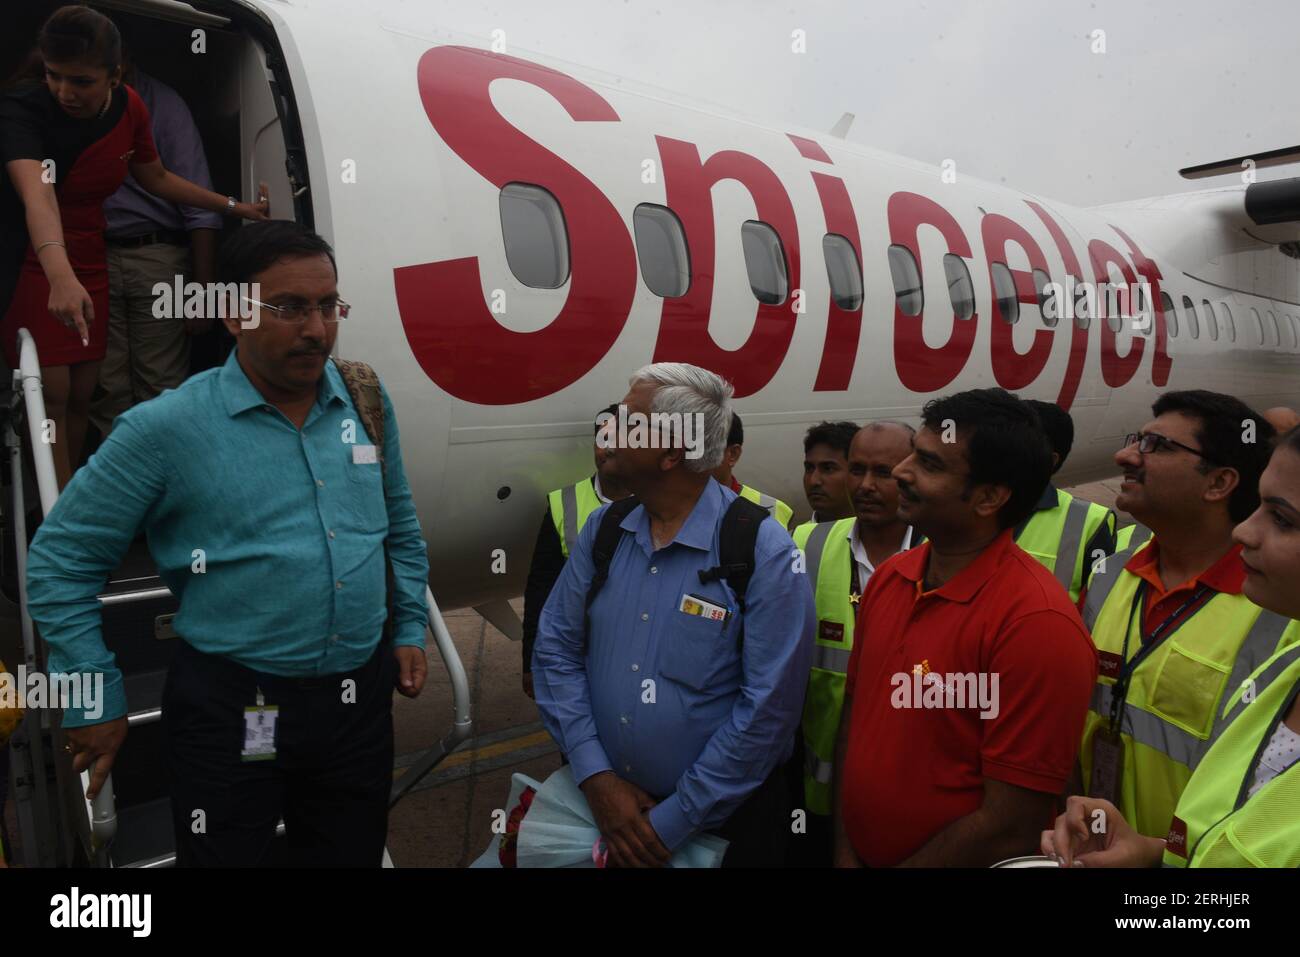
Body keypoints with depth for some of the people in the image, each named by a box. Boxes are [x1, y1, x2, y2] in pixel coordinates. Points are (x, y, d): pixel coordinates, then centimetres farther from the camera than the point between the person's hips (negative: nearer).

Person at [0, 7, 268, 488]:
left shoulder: (129, 107, -6)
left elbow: (156, 178, 12)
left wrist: (235, 207, 11)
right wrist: (61, 276, -59)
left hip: (87, 259, 6)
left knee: (81, 394, 8)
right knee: (52, 393, -12)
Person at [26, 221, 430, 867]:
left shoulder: (367, 400, 1)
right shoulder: (166, 428, -12)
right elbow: (61, 561, -5)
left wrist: (410, 628, 11)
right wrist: (95, 700, -4)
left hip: (362, 700, 4)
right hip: (231, 714, -3)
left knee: (352, 856, 21)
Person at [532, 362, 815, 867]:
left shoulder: (766, 552, -17)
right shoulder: (604, 528, -1)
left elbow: (767, 708, -19)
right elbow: (556, 649, -1)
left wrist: (671, 822, -16)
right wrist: (596, 777, -11)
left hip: (724, 818, -4)